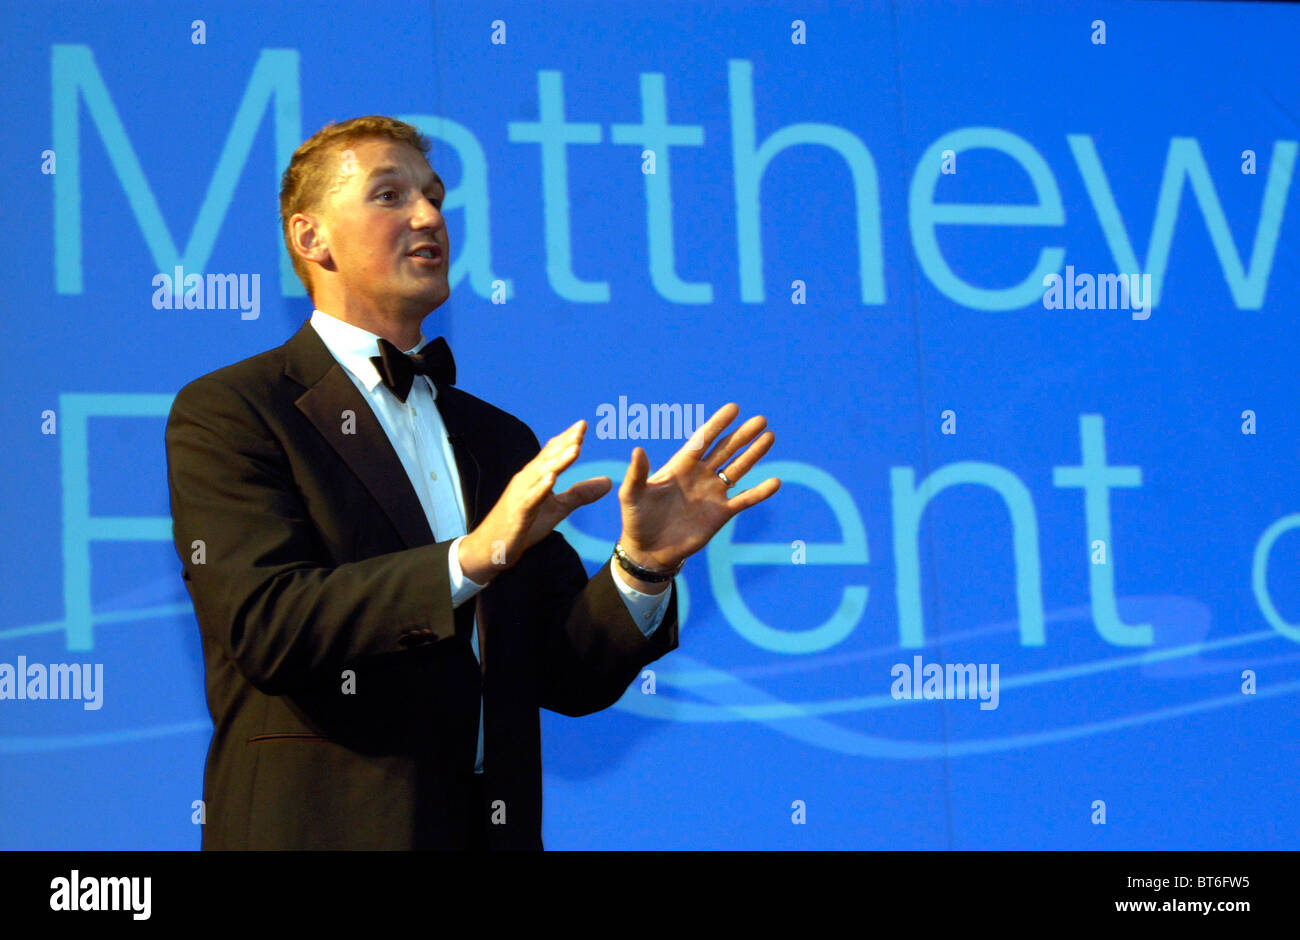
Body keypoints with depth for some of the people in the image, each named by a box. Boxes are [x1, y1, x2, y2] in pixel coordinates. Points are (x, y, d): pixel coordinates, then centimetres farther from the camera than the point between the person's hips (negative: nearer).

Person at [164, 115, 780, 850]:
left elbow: (568, 678, 11)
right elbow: (263, 624, -16)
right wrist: (475, 557, -24)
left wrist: (641, 568, -7)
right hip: (323, 829, -5)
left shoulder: (502, 441, 15)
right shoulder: (224, 413, -2)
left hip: (494, 833, 5)